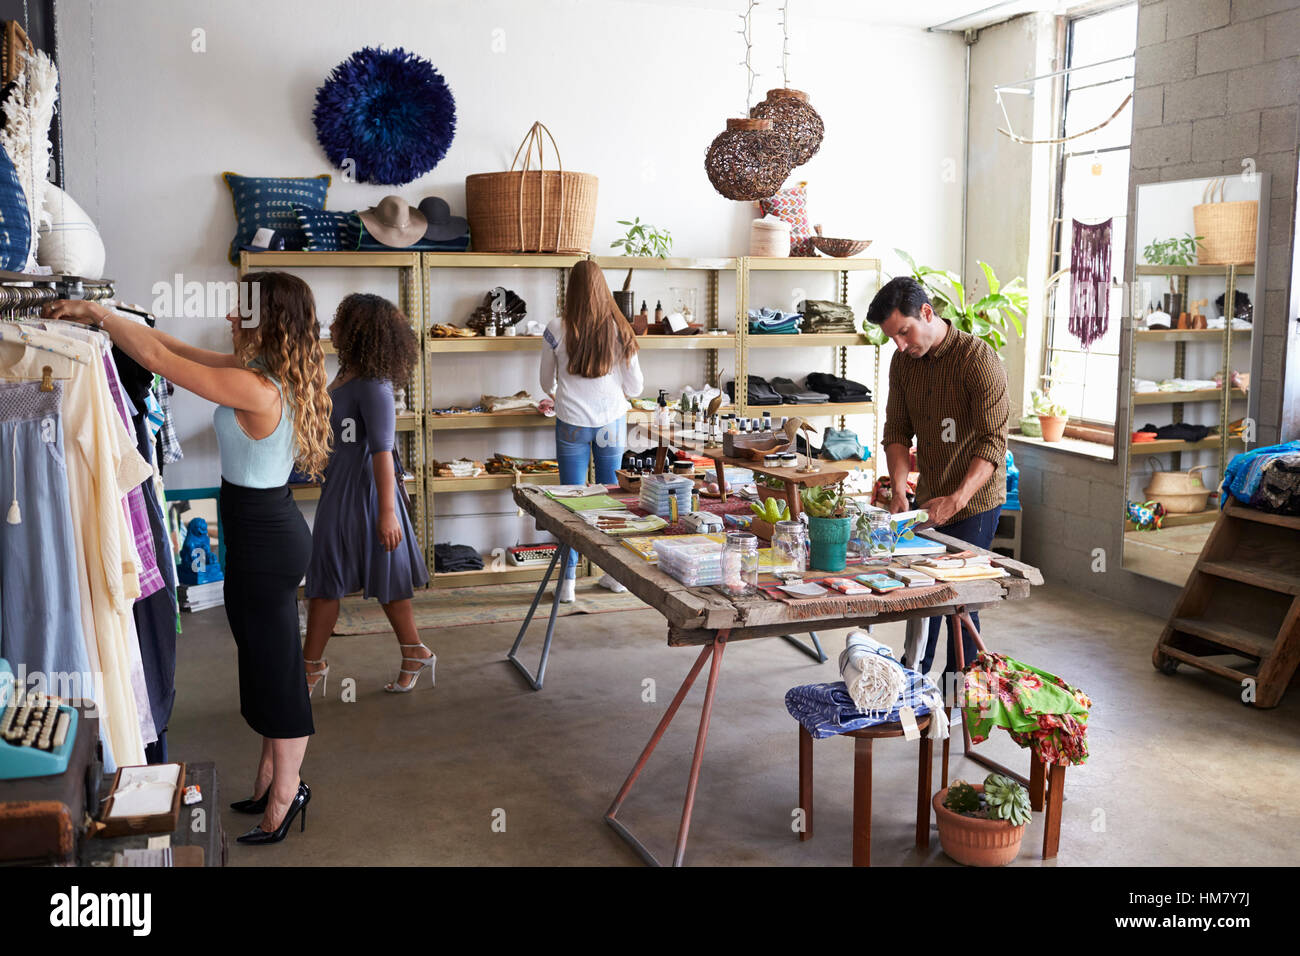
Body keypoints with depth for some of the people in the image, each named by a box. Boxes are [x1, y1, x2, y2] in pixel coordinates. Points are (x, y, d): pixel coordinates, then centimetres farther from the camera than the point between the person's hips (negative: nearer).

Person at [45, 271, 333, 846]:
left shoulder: (255, 388, -26)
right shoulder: (271, 373, 4)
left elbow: (159, 359, -20)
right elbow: (179, 348, 11)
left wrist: (98, 314, -7)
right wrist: (108, 317, 7)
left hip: (262, 541, -10)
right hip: (271, 528, 10)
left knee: (277, 670, 5)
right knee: (268, 666, 20)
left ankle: (283, 793, 21)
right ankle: (274, 777, 36)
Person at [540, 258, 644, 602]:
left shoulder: (557, 331, -8)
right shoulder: (619, 330, -5)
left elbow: (547, 384, 5)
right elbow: (635, 386, 1)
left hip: (572, 423, -1)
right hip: (612, 422, 2)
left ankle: (568, 582, 9)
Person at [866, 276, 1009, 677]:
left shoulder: (979, 361, -20)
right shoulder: (903, 362, 1)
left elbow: (993, 443, -23)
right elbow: (897, 431, 3)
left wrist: (956, 500, -33)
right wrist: (899, 490, -12)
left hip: (975, 502, -6)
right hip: (928, 500, 6)